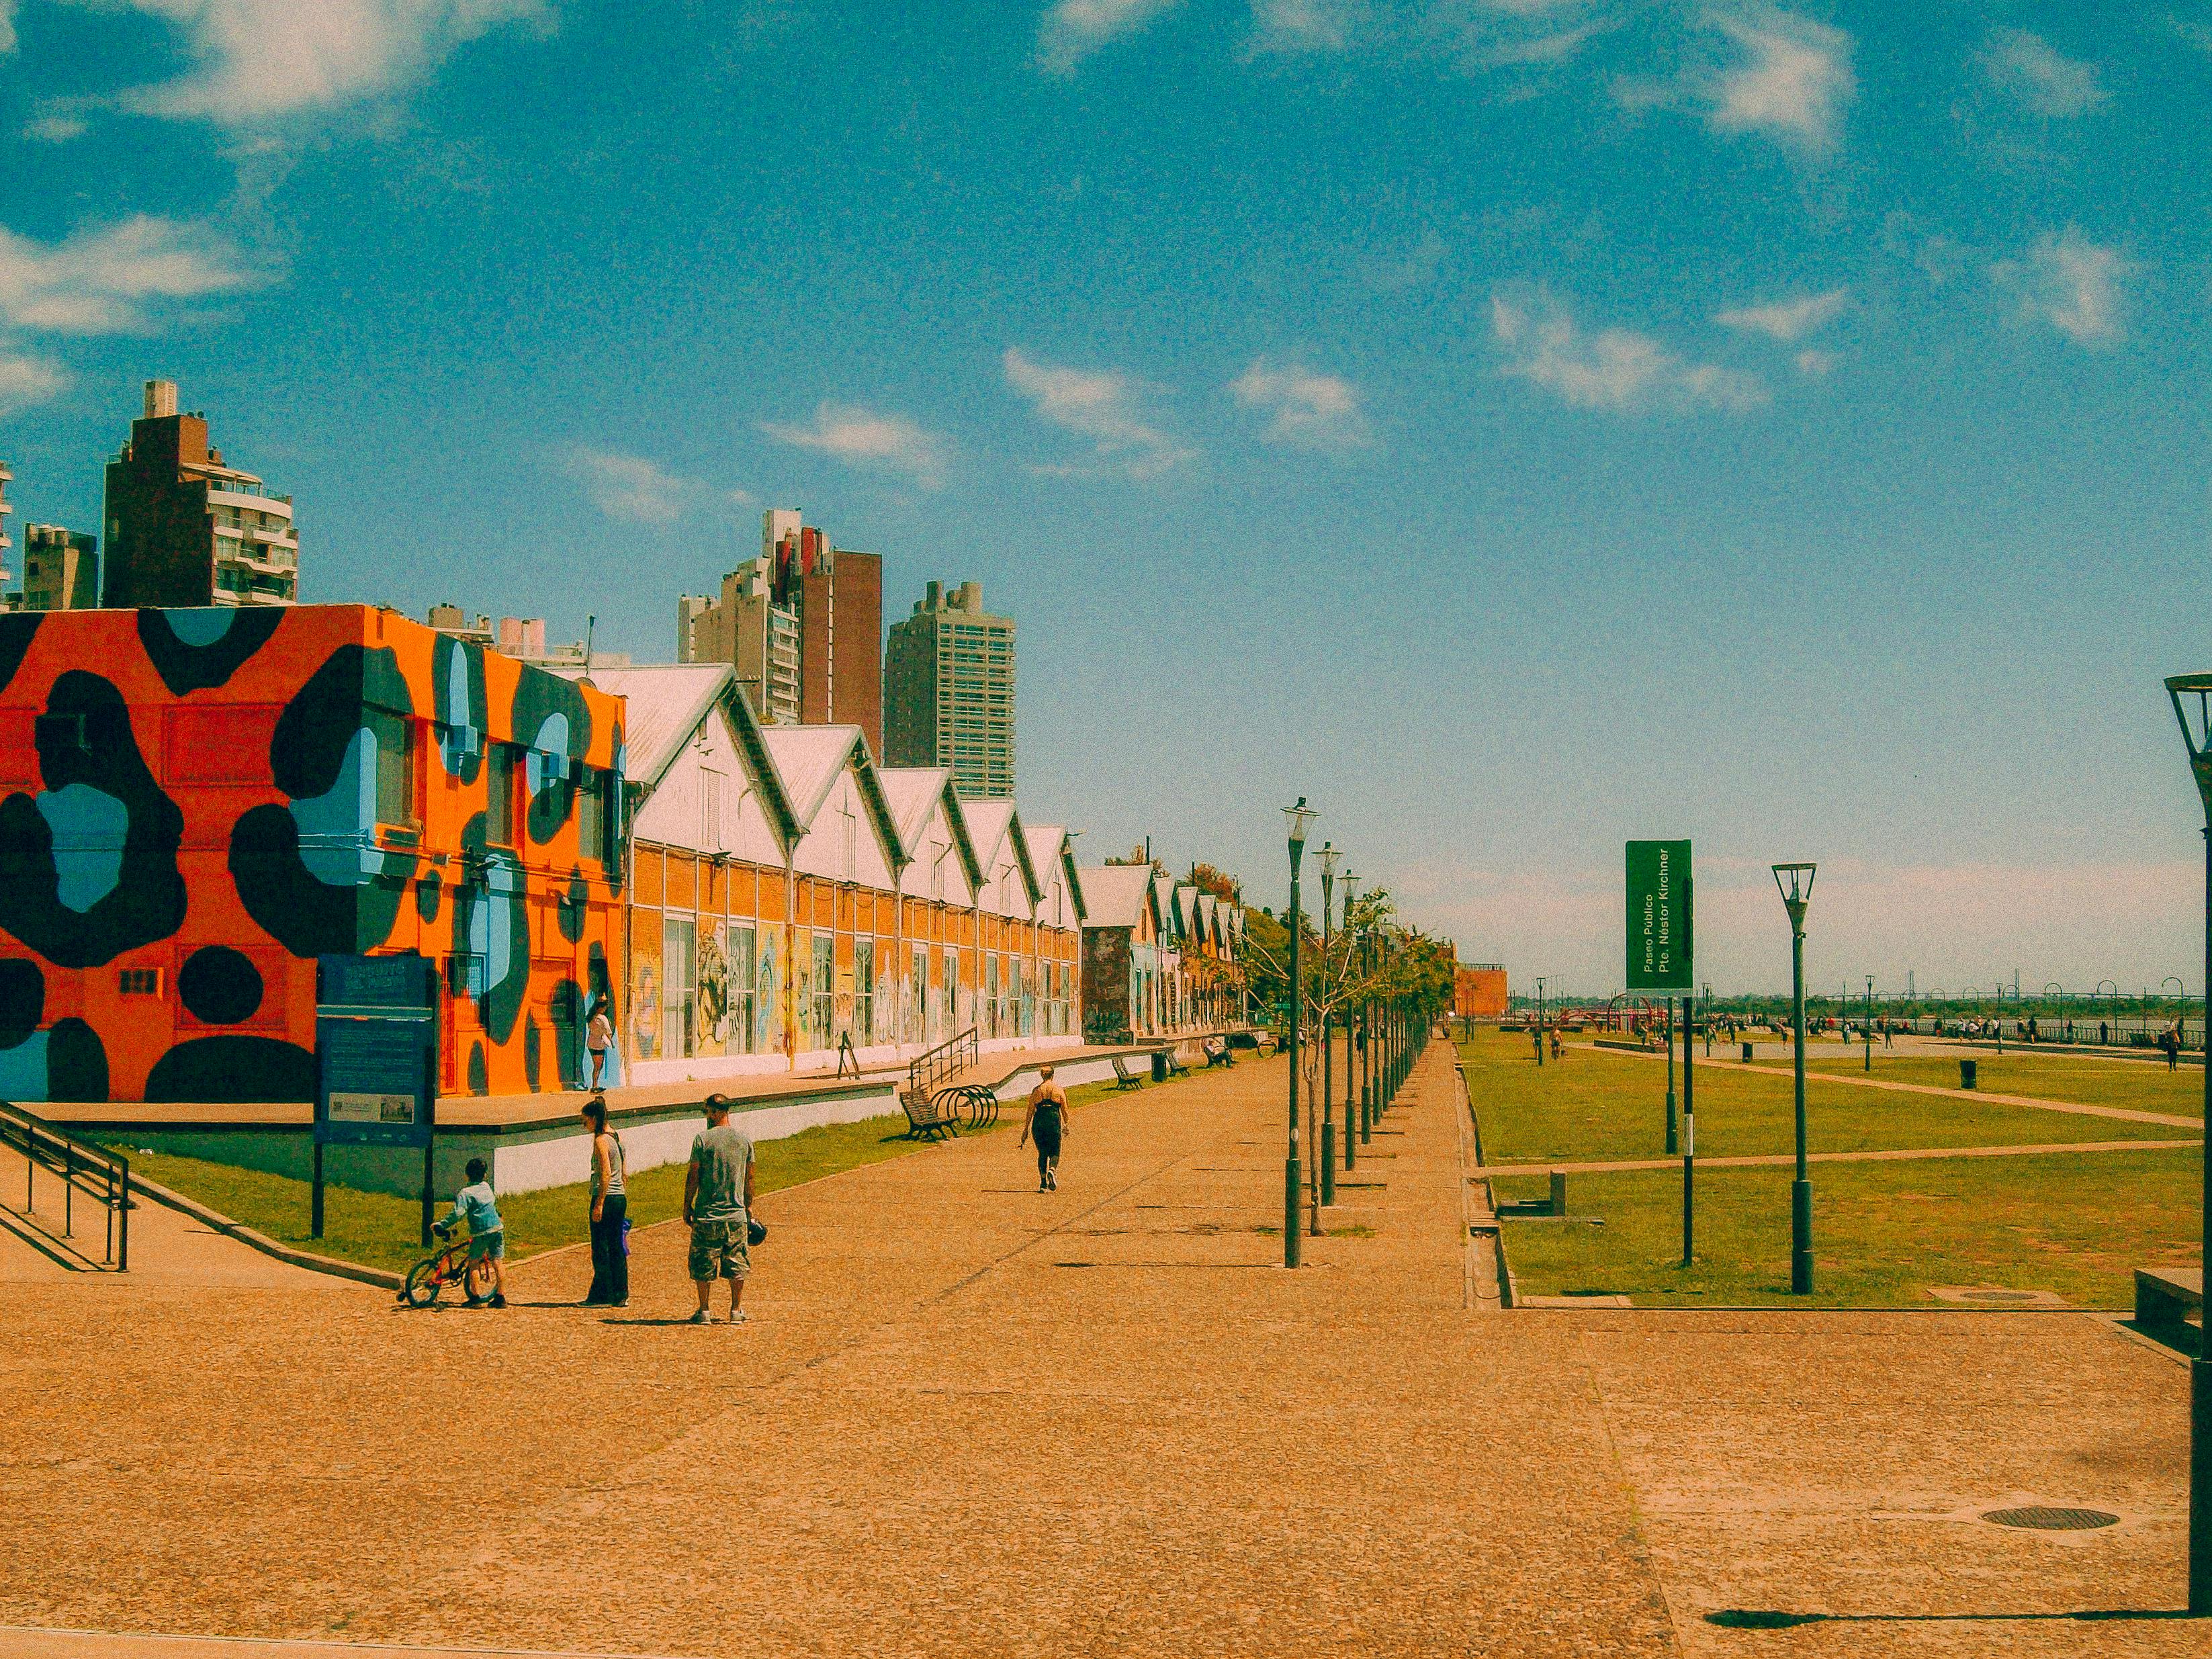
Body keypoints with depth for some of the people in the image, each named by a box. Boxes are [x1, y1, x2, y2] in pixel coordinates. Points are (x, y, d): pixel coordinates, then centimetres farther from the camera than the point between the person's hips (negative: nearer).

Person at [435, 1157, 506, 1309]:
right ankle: (501, 1297, 7)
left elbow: (458, 1213, -16)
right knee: (497, 1263, 8)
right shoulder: (487, 1187, 12)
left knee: (473, 1264, 8)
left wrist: (442, 1226, -11)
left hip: (480, 1232, -5)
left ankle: (475, 1298, 6)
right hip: (497, 1228, 5)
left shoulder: (465, 1193, -6)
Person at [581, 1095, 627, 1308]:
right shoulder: (617, 1137, 13)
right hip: (621, 1198, 9)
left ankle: (602, 1296, 3)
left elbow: (606, 1174, -20)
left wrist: (599, 1204, -19)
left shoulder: (601, 1140, -13)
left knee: (601, 1250, -1)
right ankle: (621, 1296, 14)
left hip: (606, 1198, -9)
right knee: (617, 1248, 12)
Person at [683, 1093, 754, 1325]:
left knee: (704, 1265, 6)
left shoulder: (703, 1138, -8)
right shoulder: (744, 1138, 3)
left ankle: (704, 1311, 7)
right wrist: (749, 1206, 19)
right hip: (737, 1214, 3)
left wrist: (687, 1205, 4)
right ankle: (737, 1310, 13)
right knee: (737, 1265, 11)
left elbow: (693, 1175, -6)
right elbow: (749, 1177, 9)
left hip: (707, 1213, -3)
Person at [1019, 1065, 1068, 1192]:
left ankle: (1043, 1183, 6)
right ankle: (1052, 1170, -23)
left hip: (1039, 1121, 1)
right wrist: (1066, 1124, 21)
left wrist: (1026, 1130, 11)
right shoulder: (1059, 1089, 5)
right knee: (1055, 1152, 8)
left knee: (1042, 1153, 11)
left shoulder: (1036, 1090, 8)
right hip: (1054, 1121, -1)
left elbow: (1030, 1111, 7)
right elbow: (1065, 1110, 6)